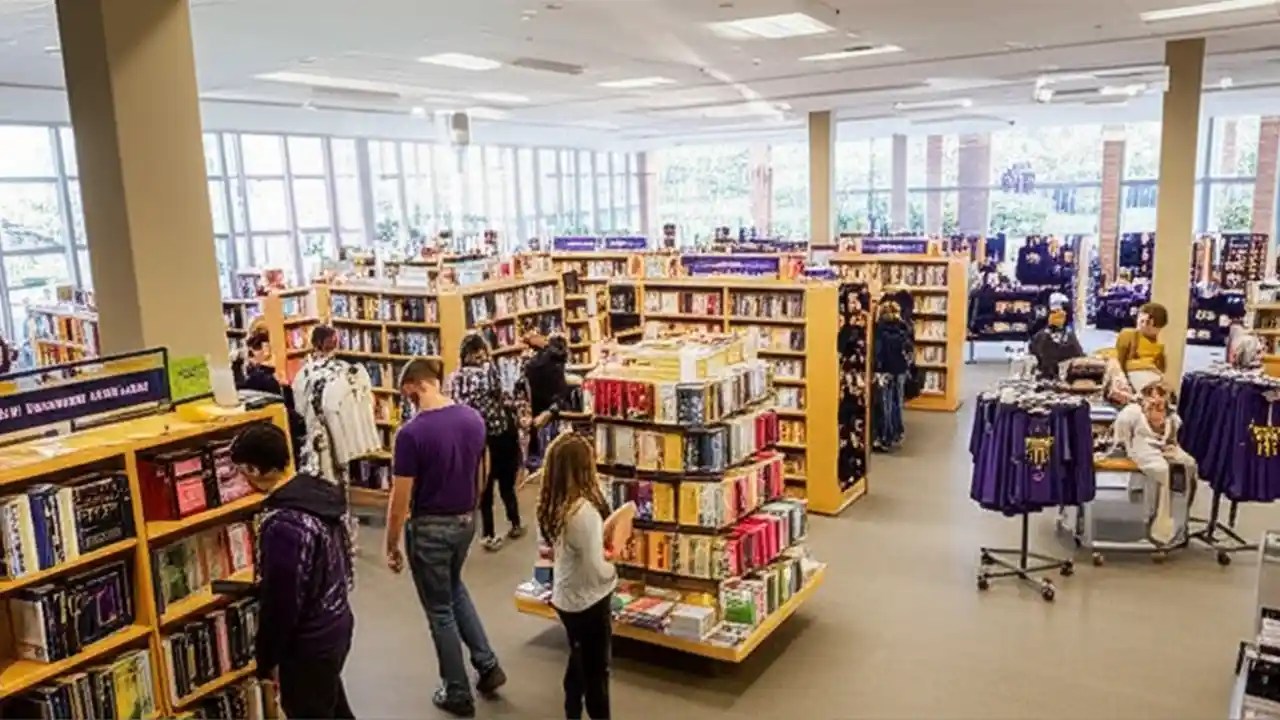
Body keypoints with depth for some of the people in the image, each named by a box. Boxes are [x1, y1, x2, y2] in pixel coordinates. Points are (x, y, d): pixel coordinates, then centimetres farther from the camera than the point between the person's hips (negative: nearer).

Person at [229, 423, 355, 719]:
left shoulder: (281, 524, -30)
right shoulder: (319, 490, -3)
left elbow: (280, 602, -23)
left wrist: (268, 659, -8)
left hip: (309, 643, -8)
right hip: (337, 624, 8)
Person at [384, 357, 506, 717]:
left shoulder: (411, 433, -23)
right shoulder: (474, 419, -4)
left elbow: (400, 499, -17)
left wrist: (392, 546, -4)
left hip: (429, 528, -6)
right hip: (465, 521, 6)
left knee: (440, 611, 12)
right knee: (455, 589, 30)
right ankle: (488, 665, 29)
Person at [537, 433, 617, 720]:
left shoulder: (550, 505, -6)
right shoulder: (584, 511, -30)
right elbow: (596, 569, -25)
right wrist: (613, 569, -6)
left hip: (565, 597, 8)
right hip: (588, 601, -7)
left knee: (578, 661, 27)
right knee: (597, 669, 13)